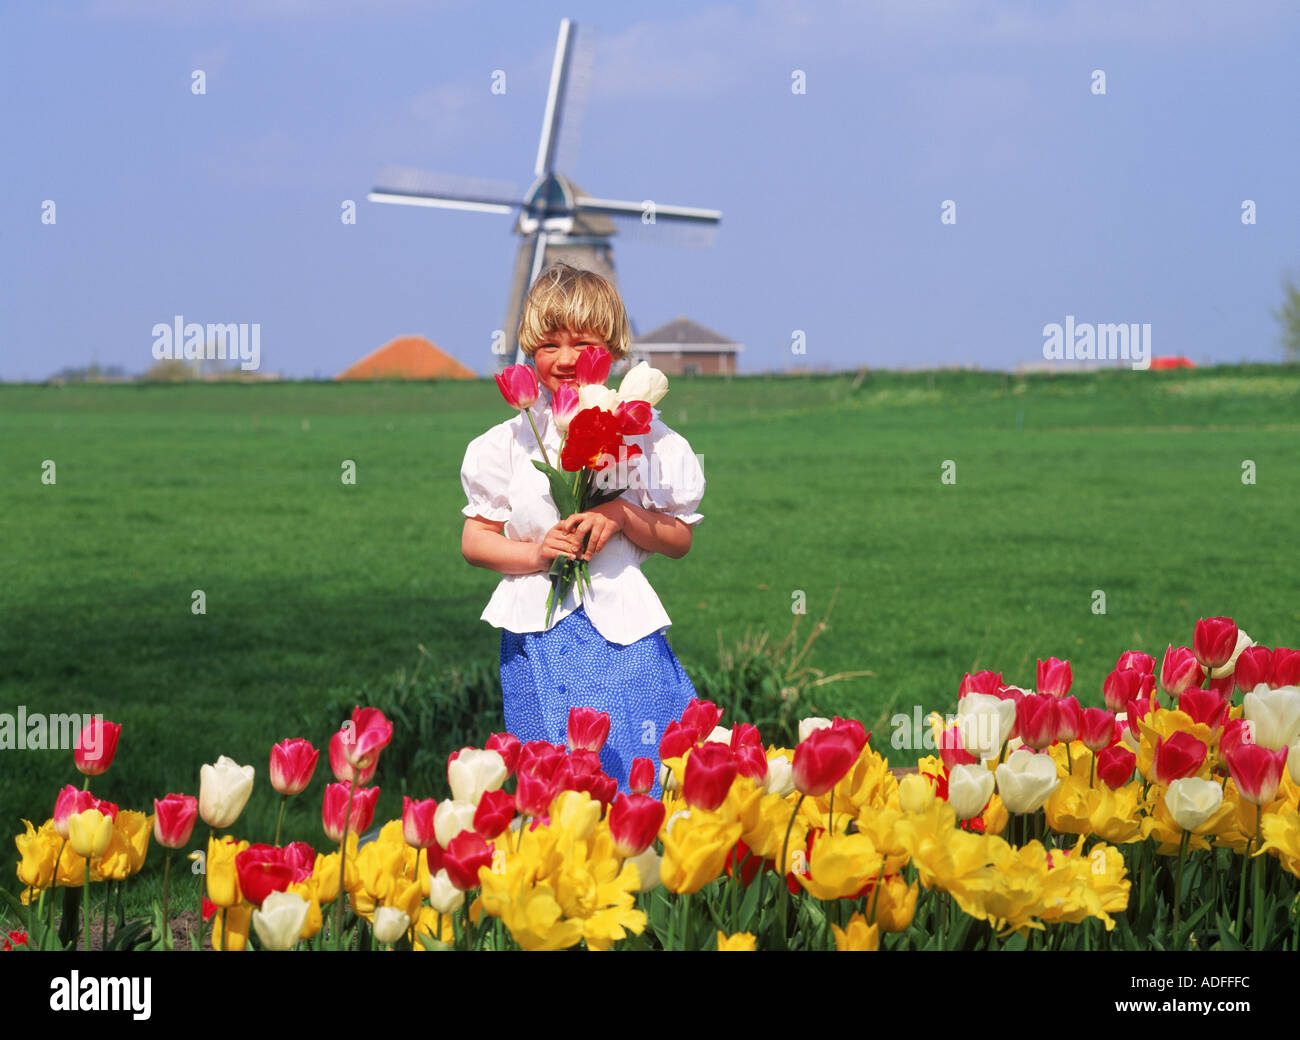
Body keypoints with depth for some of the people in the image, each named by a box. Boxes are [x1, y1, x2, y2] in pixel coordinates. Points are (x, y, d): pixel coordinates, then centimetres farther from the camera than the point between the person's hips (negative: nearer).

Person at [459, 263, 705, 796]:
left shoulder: (643, 435, 2)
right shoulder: (511, 441, 2)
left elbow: (680, 540, 4)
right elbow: (474, 540, 6)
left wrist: (624, 516, -14)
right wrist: (535, 552, -12)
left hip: (624, 631, 0)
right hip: (540, 631, 0)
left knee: (642, 776, -3)